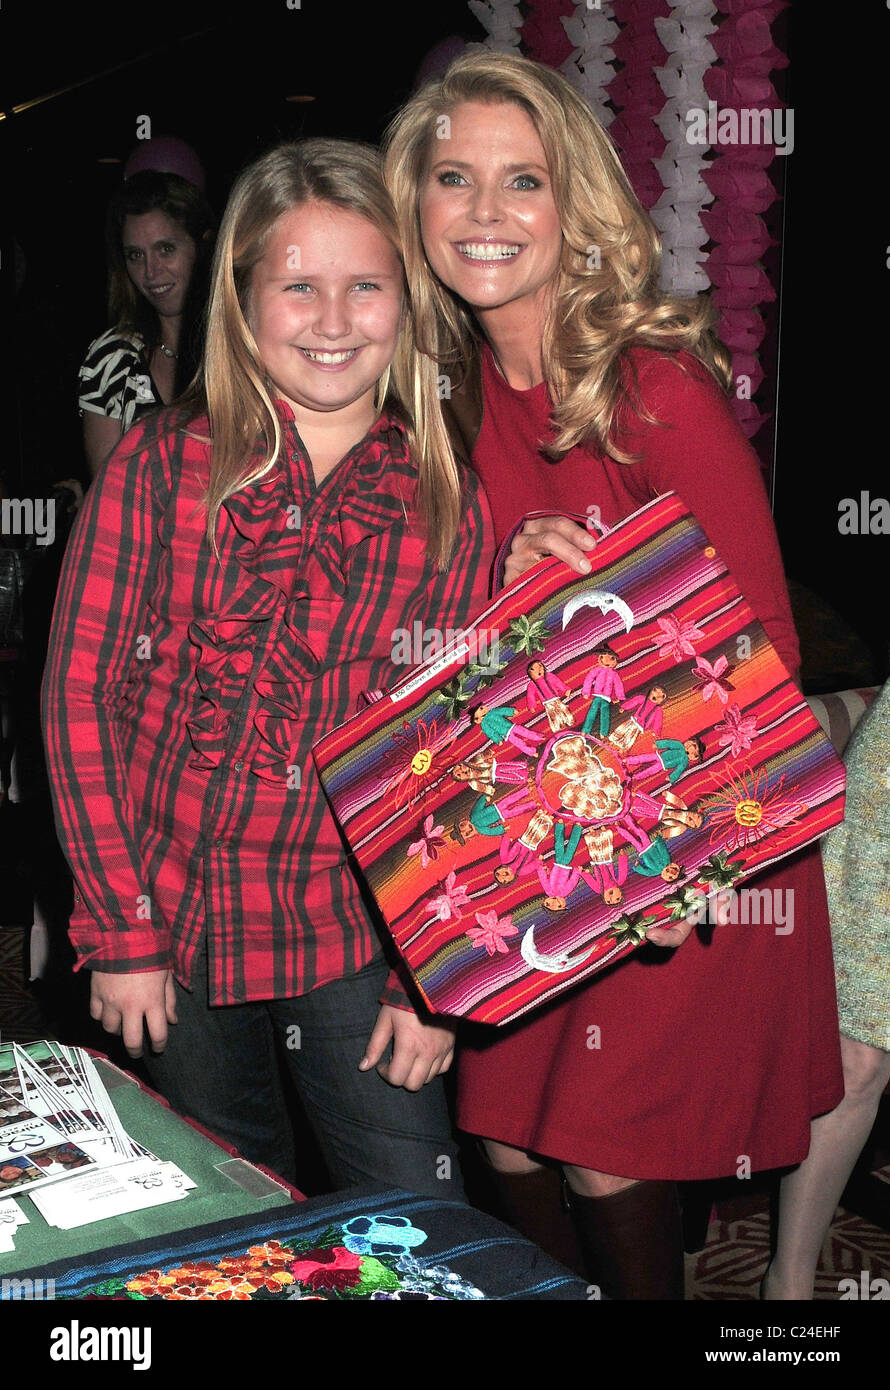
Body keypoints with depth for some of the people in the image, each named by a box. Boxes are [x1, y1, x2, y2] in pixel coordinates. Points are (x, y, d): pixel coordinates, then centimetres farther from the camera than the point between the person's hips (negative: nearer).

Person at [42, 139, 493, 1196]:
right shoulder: (159, 466, -5)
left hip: (357, 938, 0)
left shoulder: (450, 506, -2)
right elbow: (79, 694, -4)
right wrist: (120, 933, -7)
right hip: (176, 927, 0)